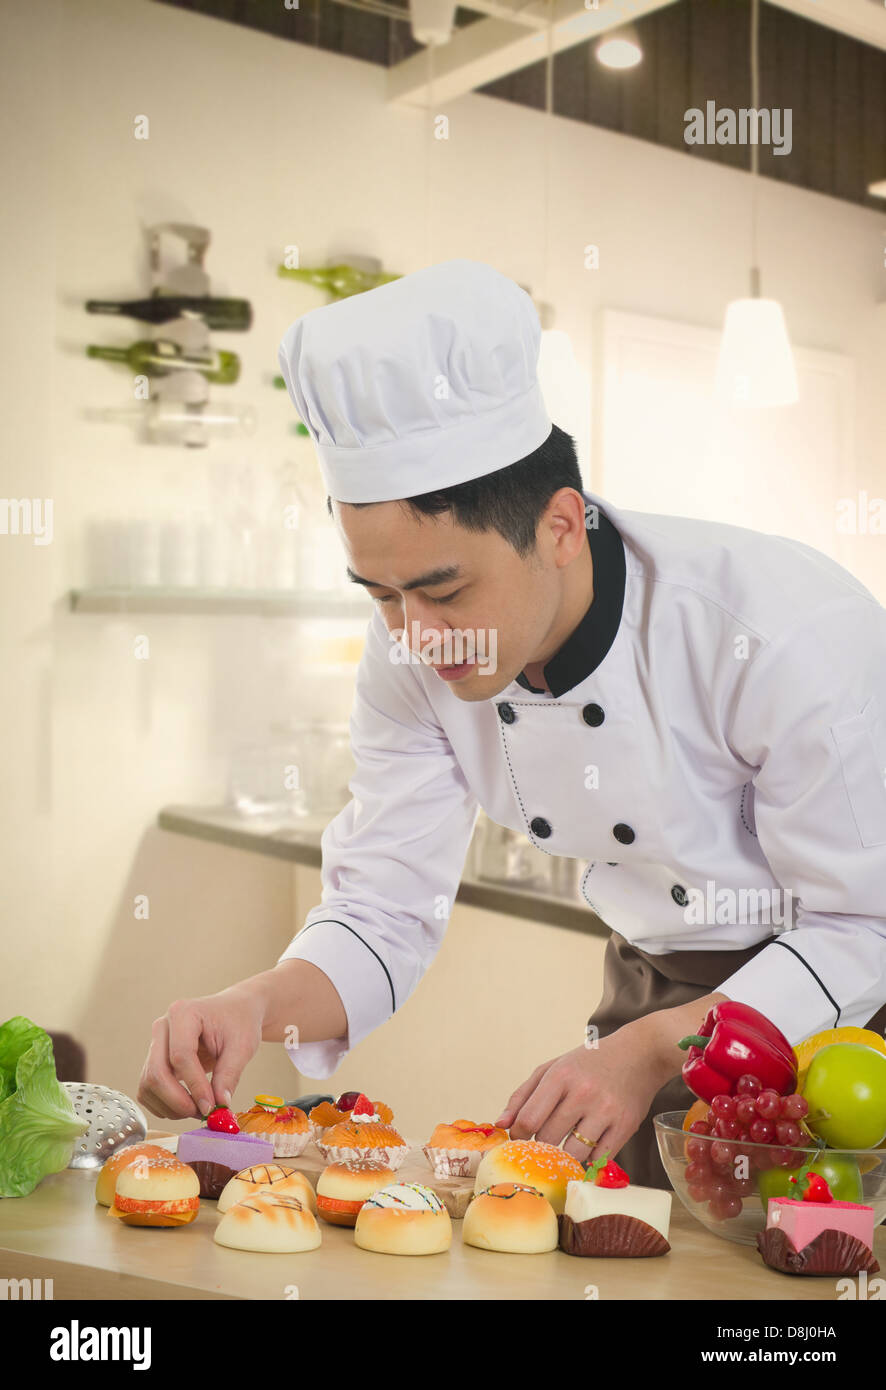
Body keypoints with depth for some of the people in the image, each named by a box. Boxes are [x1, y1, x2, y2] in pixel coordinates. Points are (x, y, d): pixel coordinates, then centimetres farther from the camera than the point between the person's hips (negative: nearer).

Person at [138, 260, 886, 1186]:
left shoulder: (793, 631, -28)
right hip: (654, 990, 4)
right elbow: (385, 911, -8)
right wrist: (258, 1007, -29)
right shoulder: (414, 658, -13)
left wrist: (651, 1053, -32)